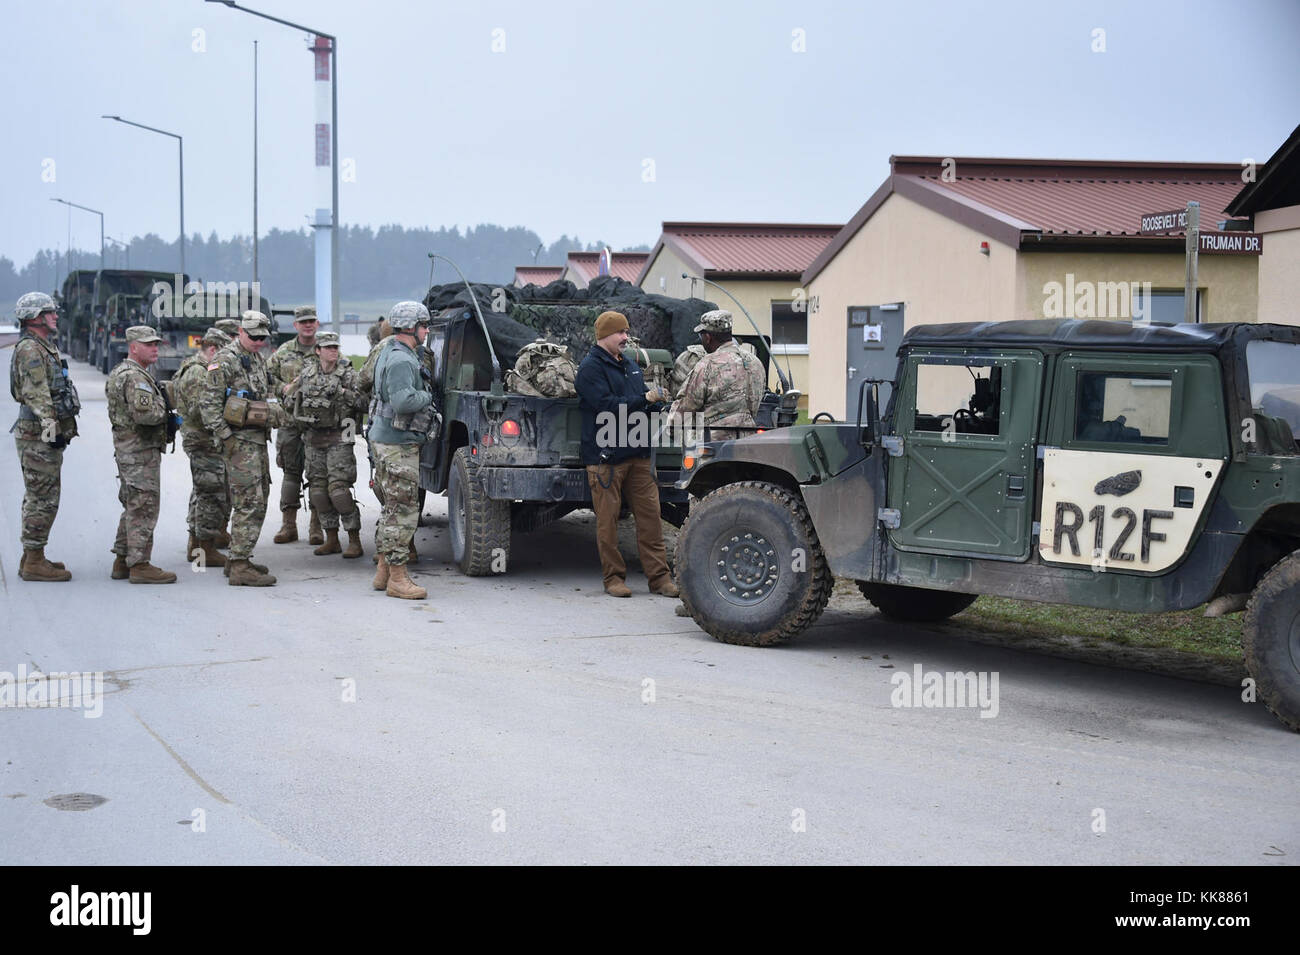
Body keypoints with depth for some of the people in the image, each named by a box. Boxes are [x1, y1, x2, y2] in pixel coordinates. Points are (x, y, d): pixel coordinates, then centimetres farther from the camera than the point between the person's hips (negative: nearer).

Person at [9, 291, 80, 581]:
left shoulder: (44, 348, 19)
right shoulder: (30, 349, -14)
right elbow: (37, 395, -22)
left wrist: (57, 430, 25)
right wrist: (51, 428, -25)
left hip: (44, 437, 11)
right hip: (38, 437, -11)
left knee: (37, 499, 15)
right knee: (43, 500, -8)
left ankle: (32, 557, 22)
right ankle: (34, 562, -4)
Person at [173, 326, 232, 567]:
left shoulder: (202, 369, 18)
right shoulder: (197, 372, -16)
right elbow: (199, 409, -25)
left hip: (202, 441, 12)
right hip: (205, 441, -12)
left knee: (202, 493, 19)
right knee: (211, 495, -8)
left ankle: (195, 544, 29)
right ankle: (207, 549, -4)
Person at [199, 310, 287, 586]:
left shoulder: (259, 359, 17)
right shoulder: (224, 361, -10)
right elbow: (208, 403, -15)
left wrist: (273, 413, 15)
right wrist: (225, 438, -19)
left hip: (258, 439, 9)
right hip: (239, 440, -9)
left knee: (258, 501, 13)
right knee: (249, 503, -13)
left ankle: (239, 559, 22)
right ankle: (240, 567, -11)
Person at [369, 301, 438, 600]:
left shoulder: (390, 354, 16)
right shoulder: (401, 360, -18)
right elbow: (403, 401, -31)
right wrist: (427, 397, -14)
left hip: (388, 440, 11)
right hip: (397, 444, -11)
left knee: (394, 509, 17)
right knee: (404, 512, -6)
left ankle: (383, 572, 24)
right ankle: (397, 579, -2)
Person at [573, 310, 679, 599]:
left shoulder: (630, 366, 20)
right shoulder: (591, 367, -5)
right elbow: (607, 406, -17)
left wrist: (656, 399, 5)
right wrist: (644, 399, -15)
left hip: (637, 454, 7)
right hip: (605, 456, -7)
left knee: (650, 515, 3)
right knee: (608, 520, 0)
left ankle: (659, 576, 7)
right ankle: (613, 577, 10)